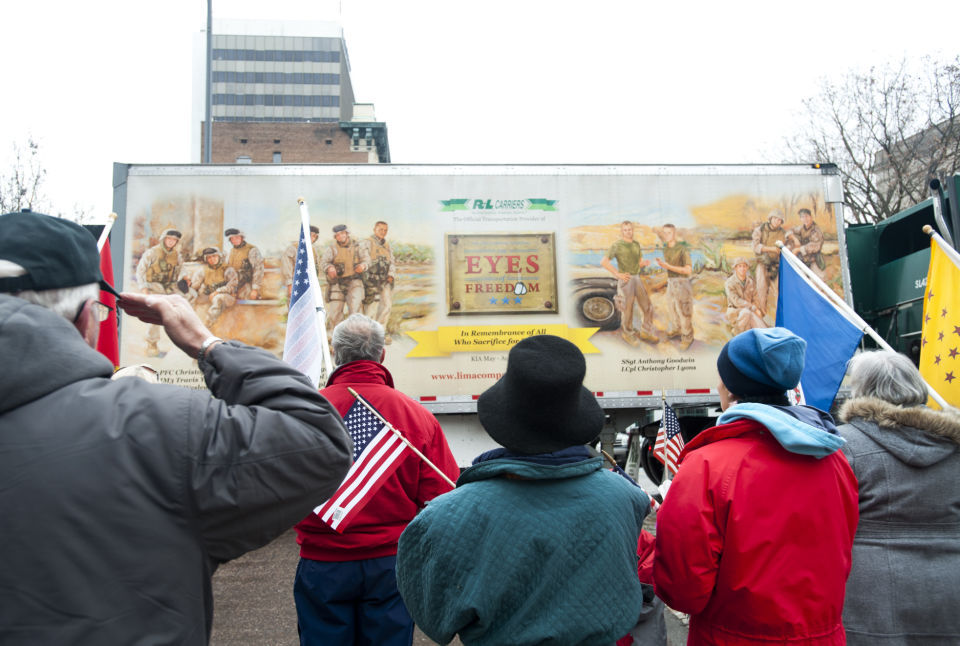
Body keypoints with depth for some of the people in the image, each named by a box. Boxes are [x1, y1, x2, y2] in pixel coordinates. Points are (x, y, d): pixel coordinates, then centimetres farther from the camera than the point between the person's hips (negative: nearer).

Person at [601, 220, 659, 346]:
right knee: (628, 309, 3)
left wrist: (645, 263, -7)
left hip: (637, 279, 6)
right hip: (625, 280, -6)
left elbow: (640, 263, 18)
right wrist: (617, 274, -18)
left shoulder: (636, 244, 12)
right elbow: (603, 261, -17)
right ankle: (627, 334, 22)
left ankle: (646, 333, 20)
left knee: (647, 307, 6)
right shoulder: (617, 245, -9)